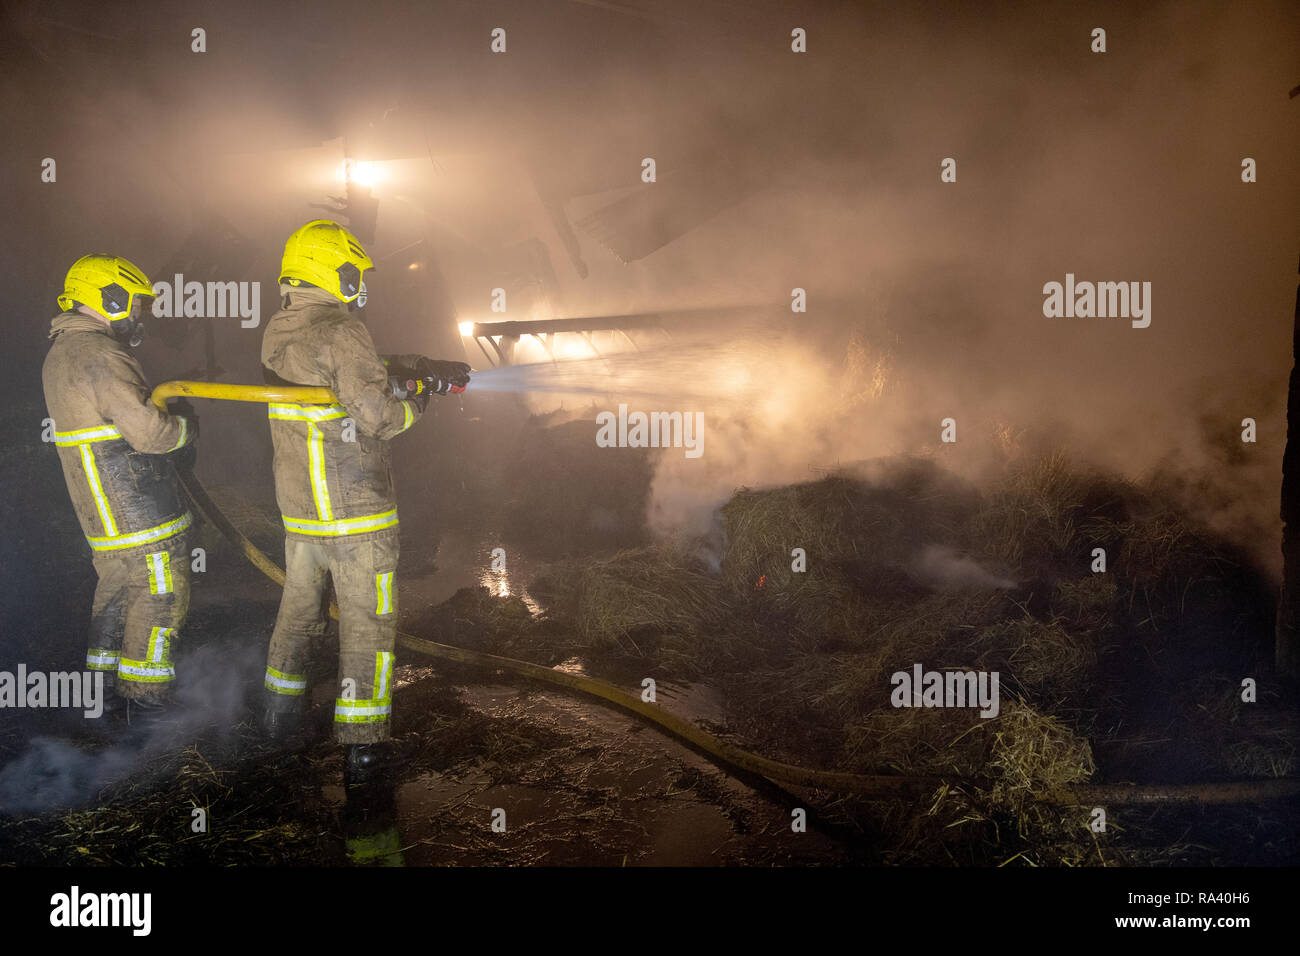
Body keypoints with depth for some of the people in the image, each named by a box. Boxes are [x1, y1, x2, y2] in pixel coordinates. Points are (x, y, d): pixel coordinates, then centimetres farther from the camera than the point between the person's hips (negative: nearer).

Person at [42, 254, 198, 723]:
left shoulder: (60, 354, 16)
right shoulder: (99, 355, -19)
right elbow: (146, 430, -23)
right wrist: (186, 427, -4)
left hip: (101, 509, 10)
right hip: (137, 509, -10)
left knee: (117, 589, 20)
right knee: (158, 597, -2)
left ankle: (106, 686, 30)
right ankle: (144, 703, 3)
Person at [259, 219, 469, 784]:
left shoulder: (277, 334, 8)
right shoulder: (340, 331, -18)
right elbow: (376, 413, -23)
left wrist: (426, 368, 15)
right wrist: (415, 403, -3)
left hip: (297, 503, 8)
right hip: (354, 508, -8)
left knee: (299, 607, 22)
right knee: (367, 623, 1)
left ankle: (279, 715, 36)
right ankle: (362, 748, 4)